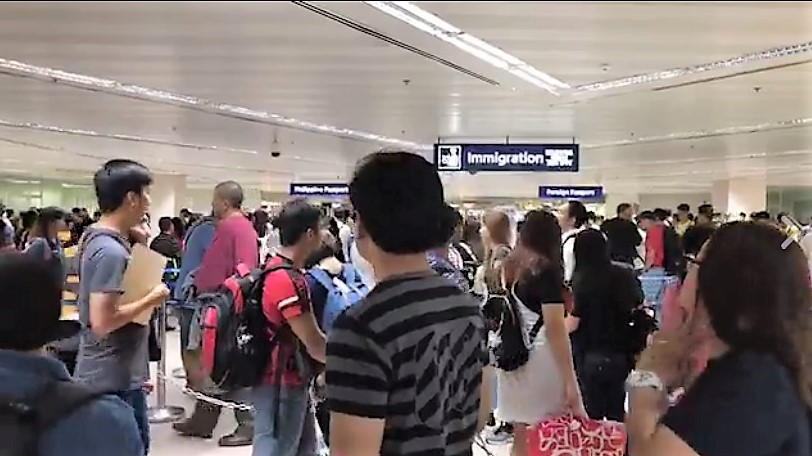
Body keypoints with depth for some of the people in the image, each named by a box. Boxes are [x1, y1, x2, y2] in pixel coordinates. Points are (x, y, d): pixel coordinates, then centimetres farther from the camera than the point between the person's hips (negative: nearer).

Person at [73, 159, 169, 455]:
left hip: (116, 373, 10)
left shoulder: (95, 235, 9)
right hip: (114, 378, -10)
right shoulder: (111, 251, -23)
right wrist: (151, 300, -17)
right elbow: (102, 321, -27)